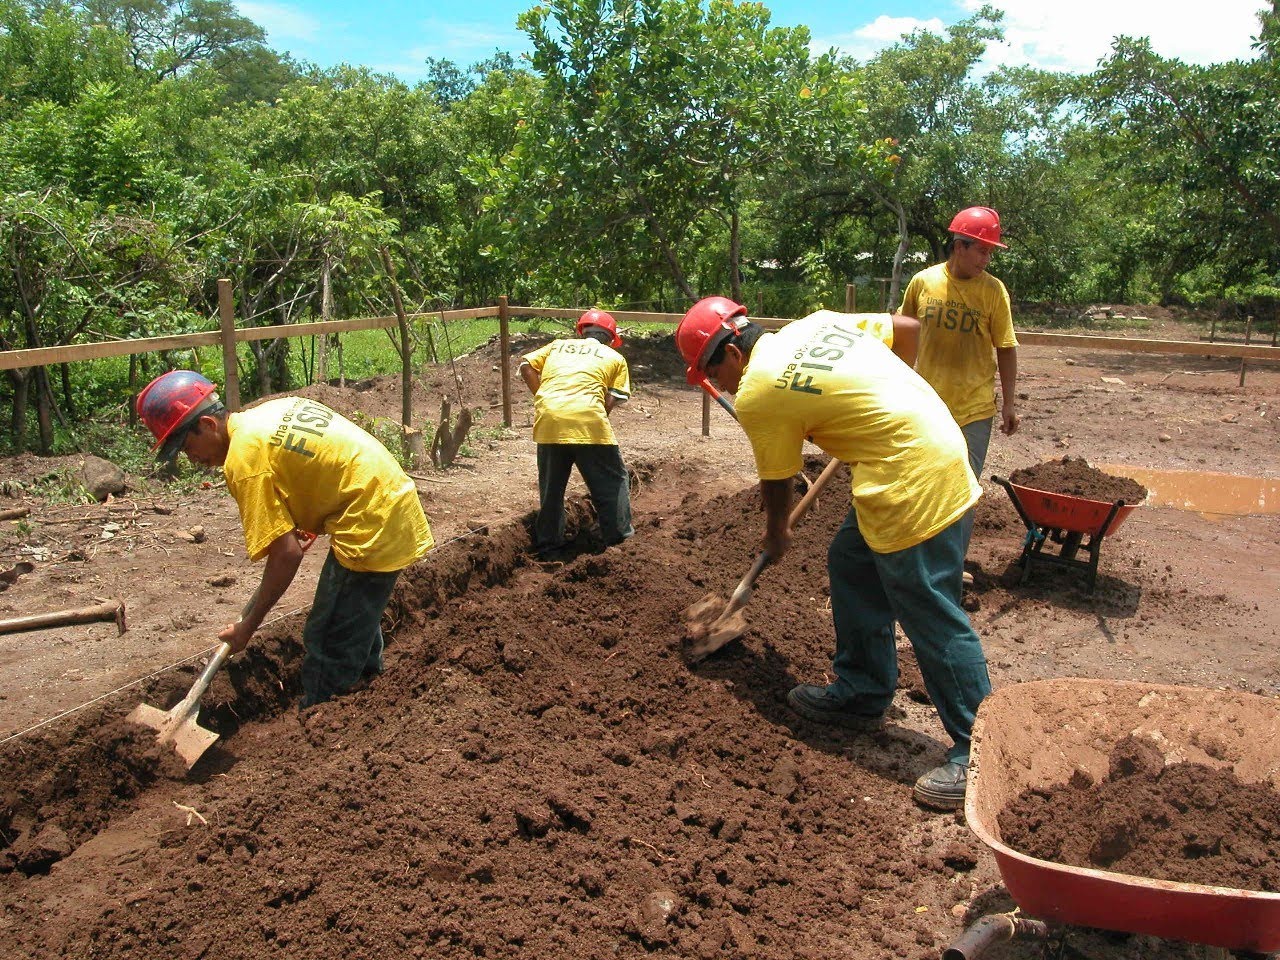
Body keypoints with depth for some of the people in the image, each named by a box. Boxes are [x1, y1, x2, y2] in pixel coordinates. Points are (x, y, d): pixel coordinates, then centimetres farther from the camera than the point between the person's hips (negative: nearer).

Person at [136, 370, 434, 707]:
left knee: (329, 648, 0)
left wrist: (247, 626, -6)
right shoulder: (278, 407, 9)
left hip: (372, 532, -10)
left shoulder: (244, 459, -16)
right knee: (358, 626, 27)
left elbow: (286, 554, -17)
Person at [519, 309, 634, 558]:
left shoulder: (558, 345, 26)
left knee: (551, 485, 18)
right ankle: (621, 540, 15)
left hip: (548, 419, 3)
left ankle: (547, 547, 25)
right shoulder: (615, 357, 19)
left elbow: (526, 365, 16)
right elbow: (613, 399, 6)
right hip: (588, 419, -3)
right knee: (612, 482, 13)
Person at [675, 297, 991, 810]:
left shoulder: (755, 395, -10)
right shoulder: (816, 323, 12)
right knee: (850, 566, 19)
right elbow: (907, 327, 17)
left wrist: (776, 536, 23)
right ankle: (860, 693, 30)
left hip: (913, 479, -10)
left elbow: (776, 482, 3)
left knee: (932, 618, -3)